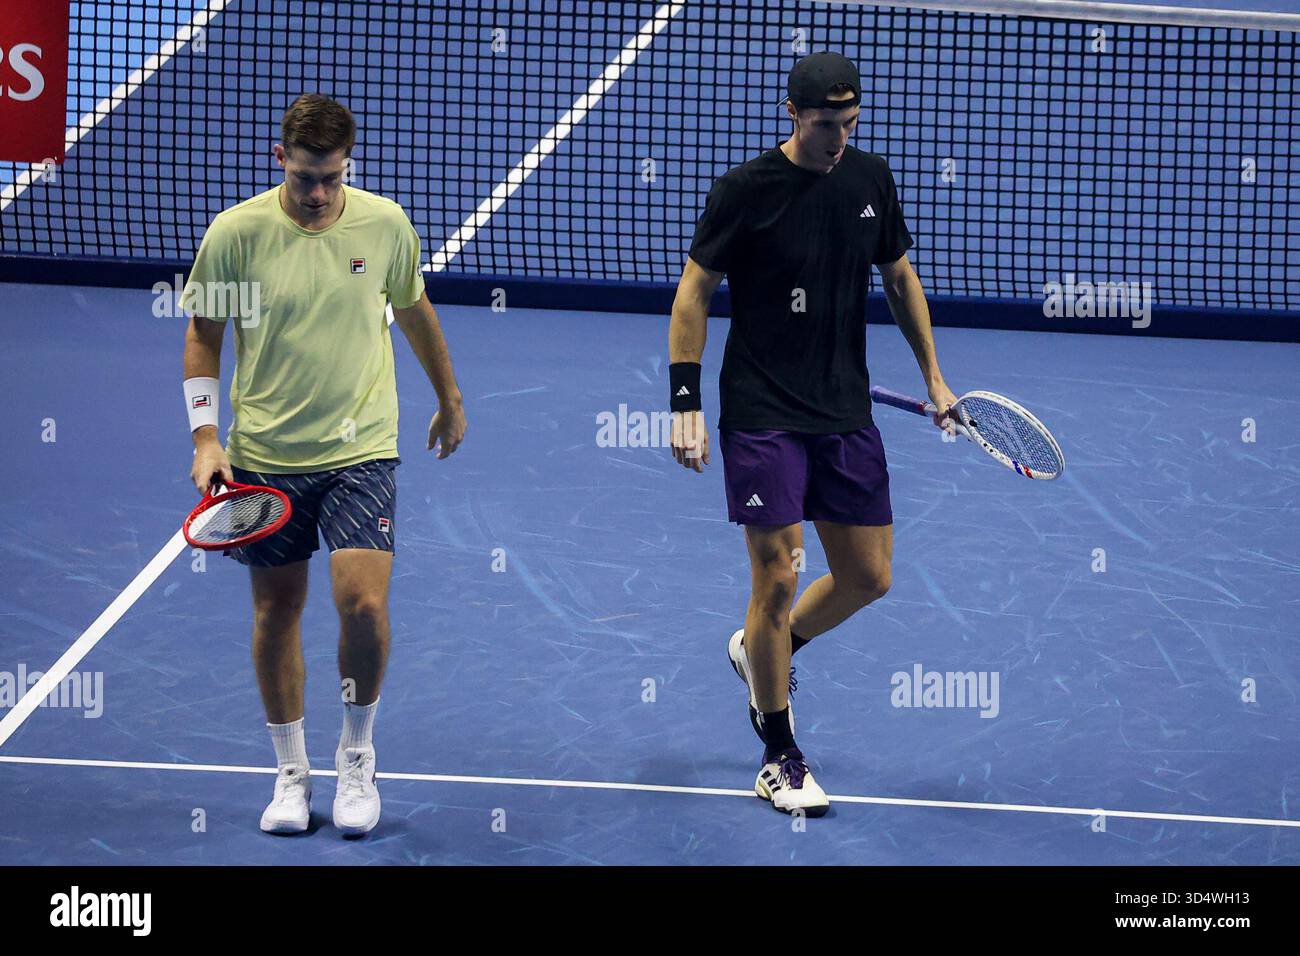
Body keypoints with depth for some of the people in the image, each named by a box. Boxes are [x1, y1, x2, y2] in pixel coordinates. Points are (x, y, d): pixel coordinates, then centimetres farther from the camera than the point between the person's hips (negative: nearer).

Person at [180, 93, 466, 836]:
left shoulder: (385, 225, -3)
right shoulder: (237, 232, -8)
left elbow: (415, 312, 15)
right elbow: (203, 337, 2)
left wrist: (450, 400, 24)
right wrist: (206, 437, -6)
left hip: (361, 449, 0)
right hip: (264, 455, 0)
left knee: (363, 604, -13)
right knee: (277, 609, 8)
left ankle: (358, 757, 10)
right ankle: (292, 771, 23)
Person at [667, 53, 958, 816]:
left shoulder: (870, 179, 4)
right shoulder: (745, 190, -11)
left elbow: (899, 275, 18)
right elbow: (694, 293, -6)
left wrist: (933, 375, 16)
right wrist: (686, 402, -12)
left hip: (846, 415, 5)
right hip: (762, 416, -5)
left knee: (869, 576, 7)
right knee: (777, 577, -6)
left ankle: (762, 652, 35)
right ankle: (780, 759, 7)